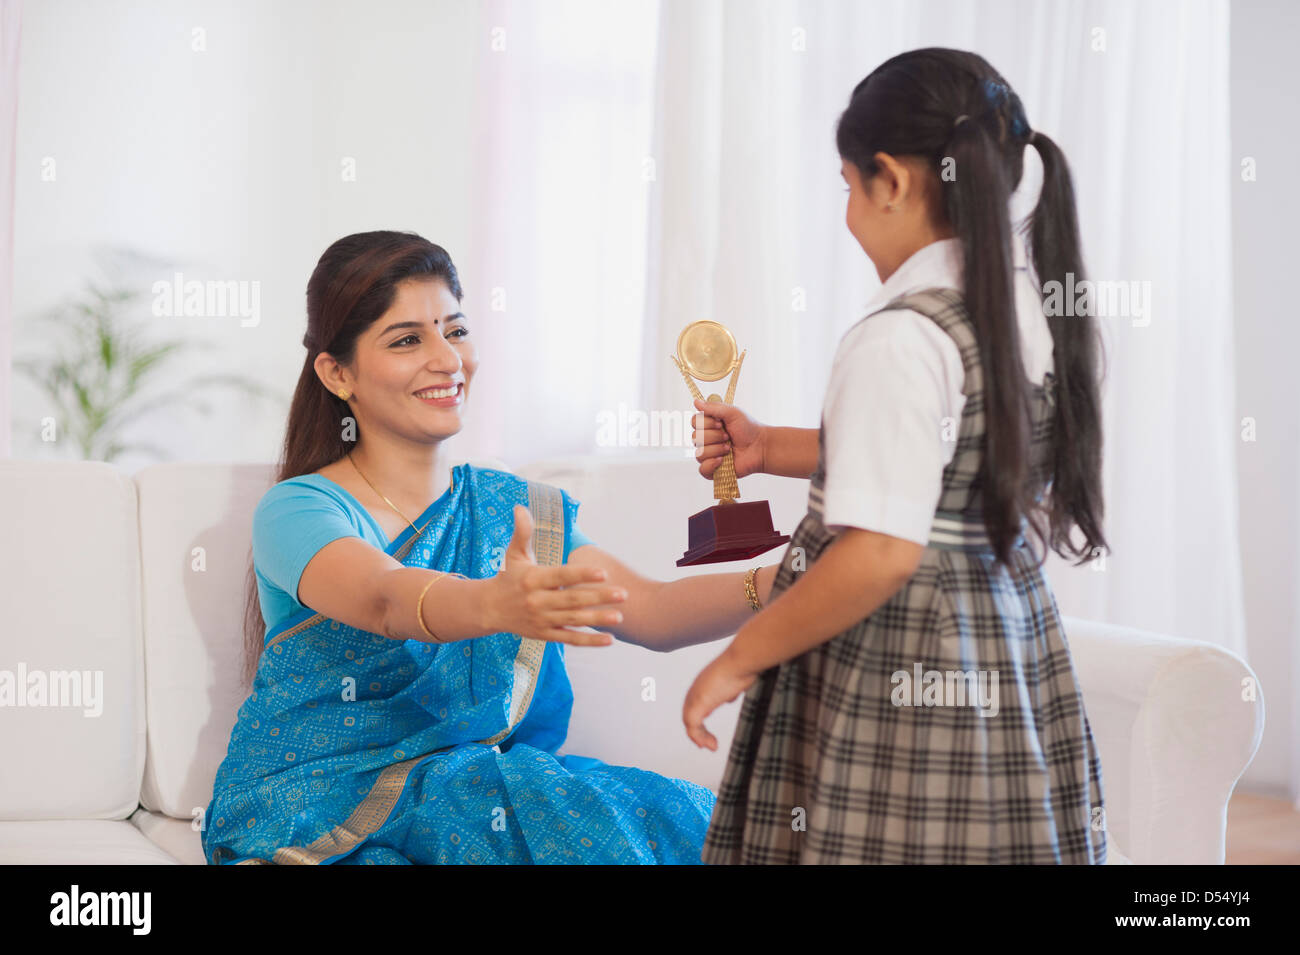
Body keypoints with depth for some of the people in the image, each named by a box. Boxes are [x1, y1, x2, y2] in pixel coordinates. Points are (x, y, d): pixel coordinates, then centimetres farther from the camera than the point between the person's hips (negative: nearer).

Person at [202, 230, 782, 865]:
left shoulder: (519, 511, 11)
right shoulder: (296, 511, -6)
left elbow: (651, 613, -4)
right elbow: (384, 598, -29)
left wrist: (774, 583, -23)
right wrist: (496, 605, -51)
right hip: (316, 826, -5)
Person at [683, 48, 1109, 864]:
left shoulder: (901, 342, -21)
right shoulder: (1035, 314, 4)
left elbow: (881, 554, -25)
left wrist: (738, 660, -15)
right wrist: (774, 449, 21)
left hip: (894, 681, -8)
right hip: (1015, 666, 8)